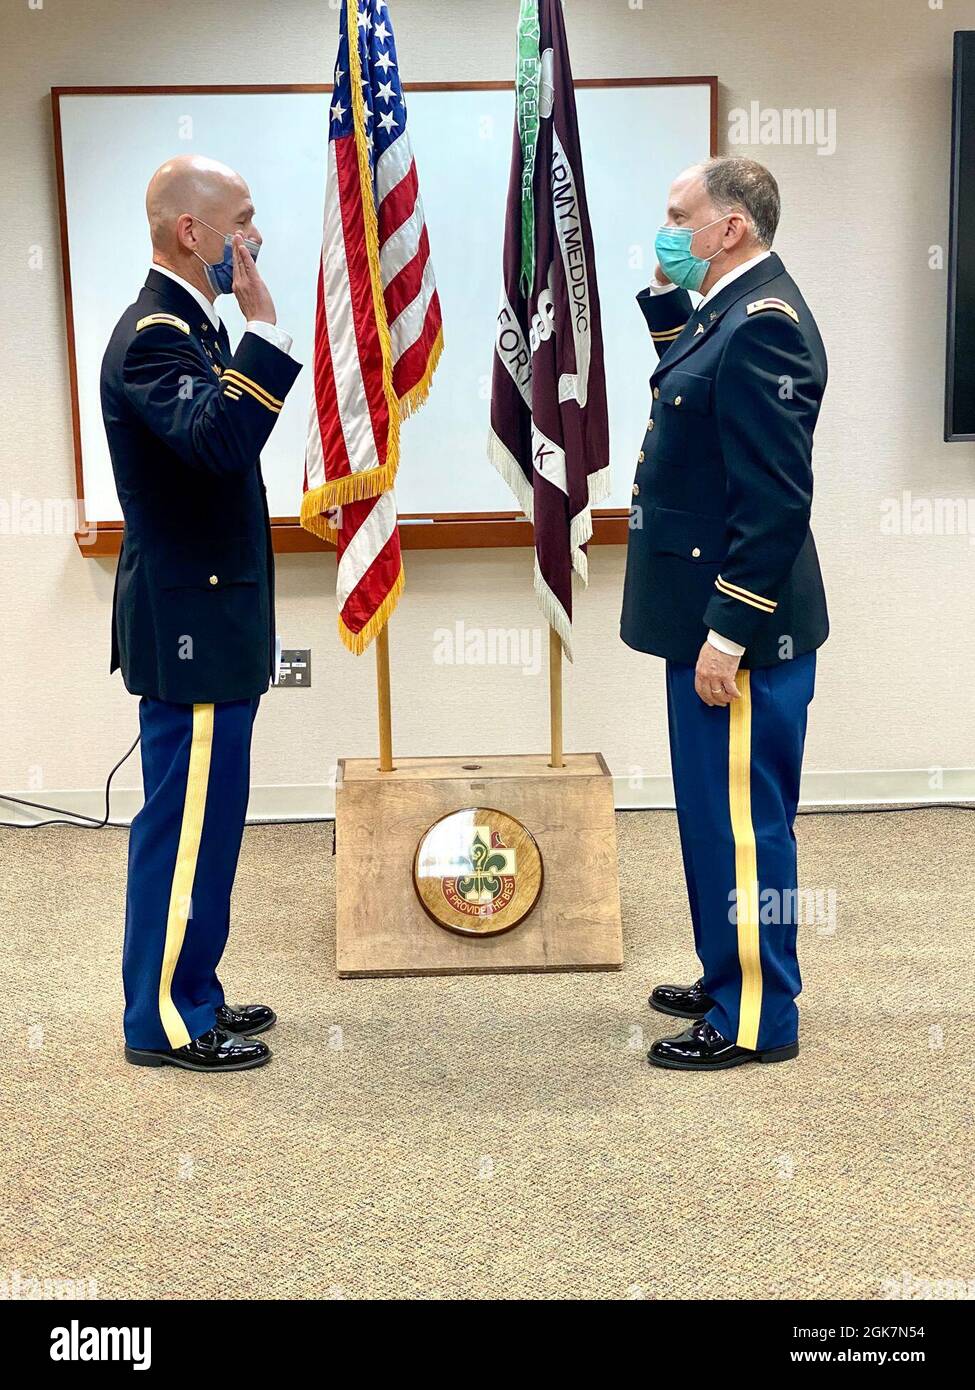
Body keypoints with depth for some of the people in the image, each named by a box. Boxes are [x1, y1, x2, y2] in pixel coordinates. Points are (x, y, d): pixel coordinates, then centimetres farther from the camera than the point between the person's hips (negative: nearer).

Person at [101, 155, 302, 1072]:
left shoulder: (186, 324, 15)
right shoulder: (156, 334, -17)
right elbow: (220, 439, -35)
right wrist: (262, 324, -31)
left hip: (206, 620, 10)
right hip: (189, 624, -10)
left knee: (202, 816, 16)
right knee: (187, 818, -2)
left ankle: (188, 994, 28)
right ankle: (166, 1022, 10)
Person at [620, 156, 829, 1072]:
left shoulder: (762, 323, -20)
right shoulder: (730, 309, 10)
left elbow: (776, 499, -24)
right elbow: (690, 382, 29)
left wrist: (727, 634, -23)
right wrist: (667, 297, 14)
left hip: (740, 626, -10)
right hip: (710, 613, 10)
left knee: (740, 819, 1)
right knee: (715, 813, 19)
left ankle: (755, 1019, 15)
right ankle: (728, 978, 34)